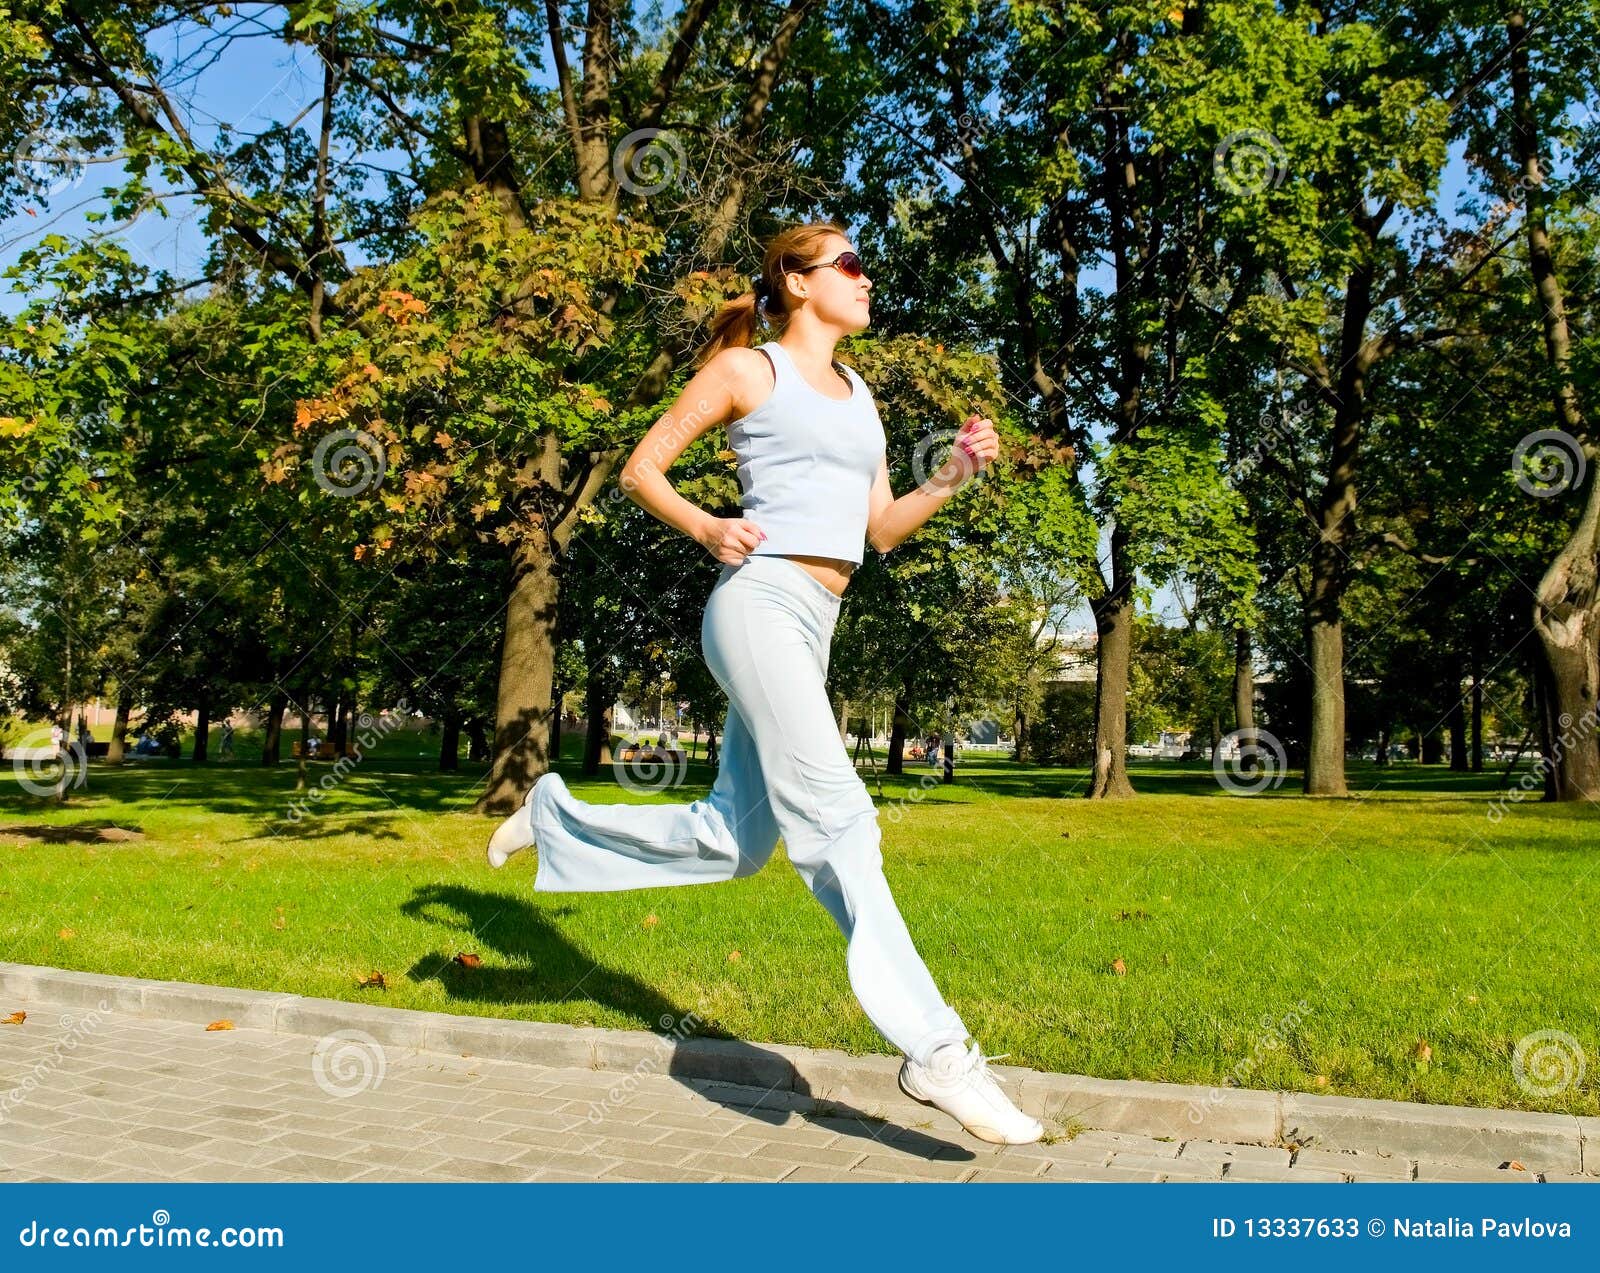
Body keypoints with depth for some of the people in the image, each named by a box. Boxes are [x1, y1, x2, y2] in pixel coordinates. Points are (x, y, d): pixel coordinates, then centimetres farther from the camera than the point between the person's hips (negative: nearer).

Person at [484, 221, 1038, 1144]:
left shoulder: (859, 396, 24)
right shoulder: (747, 368, 4)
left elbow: (883, 528, 20)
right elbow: (643, 469, 5)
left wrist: (955, 477, 4)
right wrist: (707, 529, -12)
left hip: (814, 624, 8)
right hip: (760, 601, -8)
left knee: (731, 842, 9)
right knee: (838, 819, -15)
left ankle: (556, 819, 28)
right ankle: (936, 1052, -16)